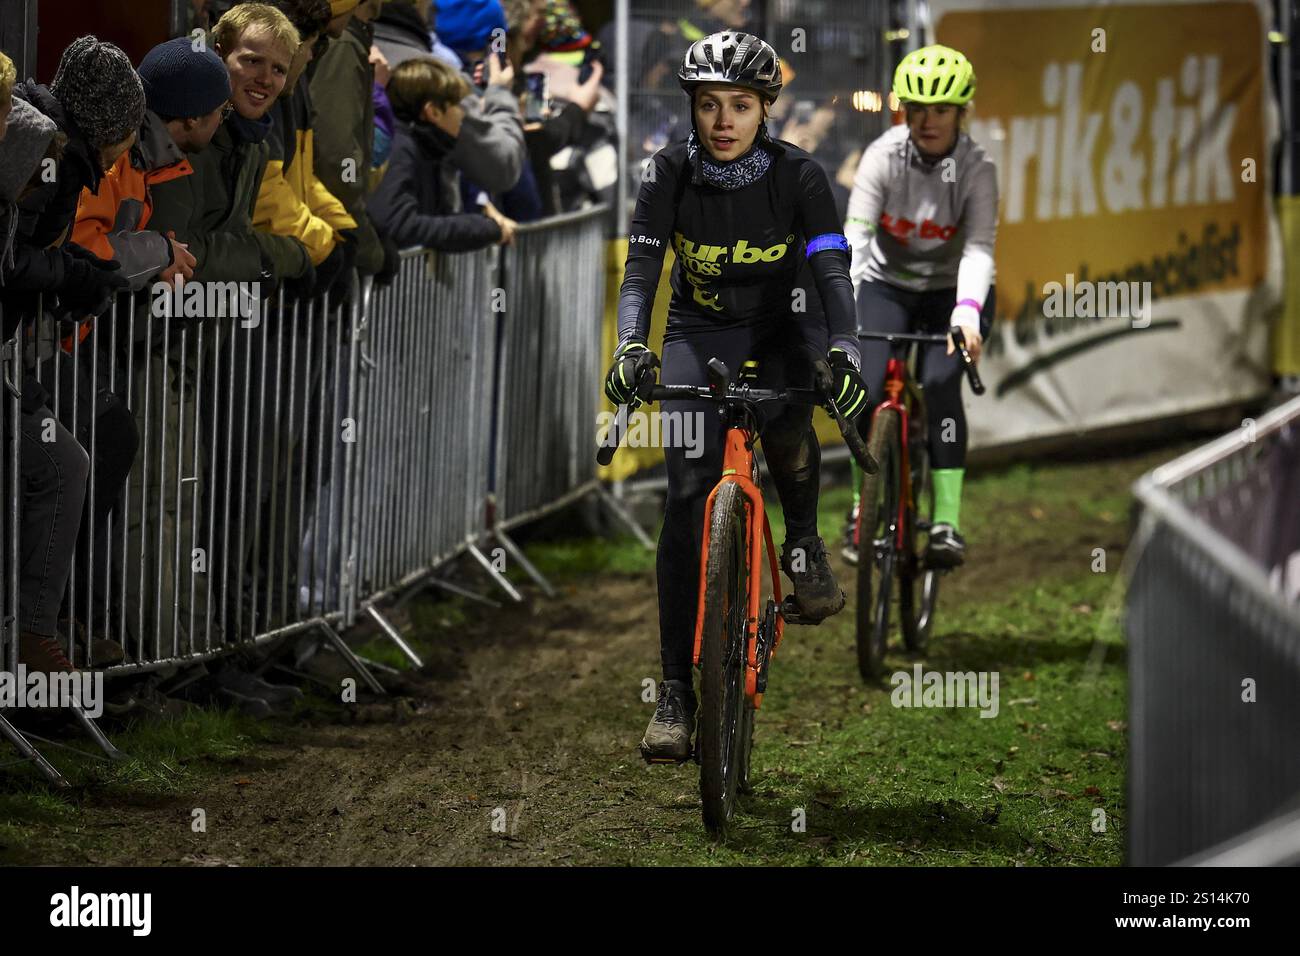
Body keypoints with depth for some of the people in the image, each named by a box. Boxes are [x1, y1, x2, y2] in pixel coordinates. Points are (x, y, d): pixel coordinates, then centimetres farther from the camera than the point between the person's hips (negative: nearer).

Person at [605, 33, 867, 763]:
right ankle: (677, 691, -15)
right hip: (701, 328, 0)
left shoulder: (798, 176, -19)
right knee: (690, 496, -14)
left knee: (787, 428, -29)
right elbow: (643, 266, -23)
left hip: (783, 325, 1)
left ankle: (804, 542, 7)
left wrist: (844, 348, -46)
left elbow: (832, 270, -28)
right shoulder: (671, 175, -16)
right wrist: (631, 346, -42)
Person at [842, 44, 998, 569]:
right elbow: (855, 237, -27)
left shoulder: (977, 167, -19)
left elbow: (979, 248, -29)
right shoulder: (883, 156, -18)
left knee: (940, 384, -27)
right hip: (888, 287, 1)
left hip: (952, 293, -1)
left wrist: (967, 313, -48)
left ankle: (946, 522, -25)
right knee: (869, 392, -20)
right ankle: (862, 507, 4)